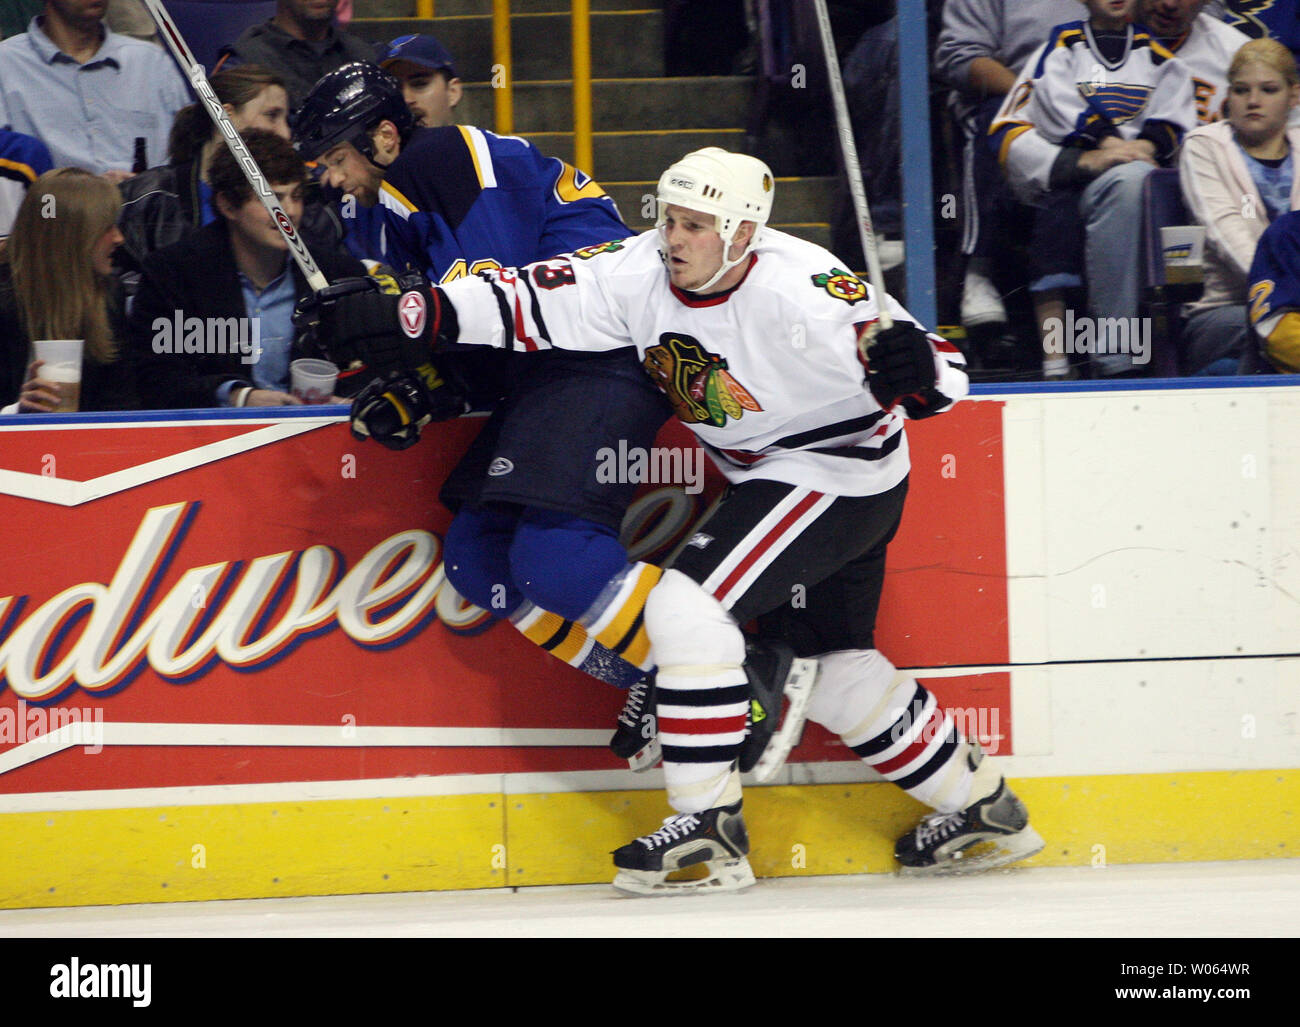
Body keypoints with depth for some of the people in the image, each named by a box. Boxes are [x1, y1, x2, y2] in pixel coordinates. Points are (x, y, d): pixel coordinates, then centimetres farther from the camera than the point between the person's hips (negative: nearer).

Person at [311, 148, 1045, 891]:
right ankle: (980, 807, 33)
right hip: (772, 476, 9)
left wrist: (913, 367, -50)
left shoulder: (799, 290, -28)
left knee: (688, 603, -20)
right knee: (833, 667, 16)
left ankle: (710, 828, -14)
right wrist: (412, 317, -22)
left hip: (844, 478, -9)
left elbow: (943, 376, -27)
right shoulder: (644, 273, -10)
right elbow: (529, 302, -11)